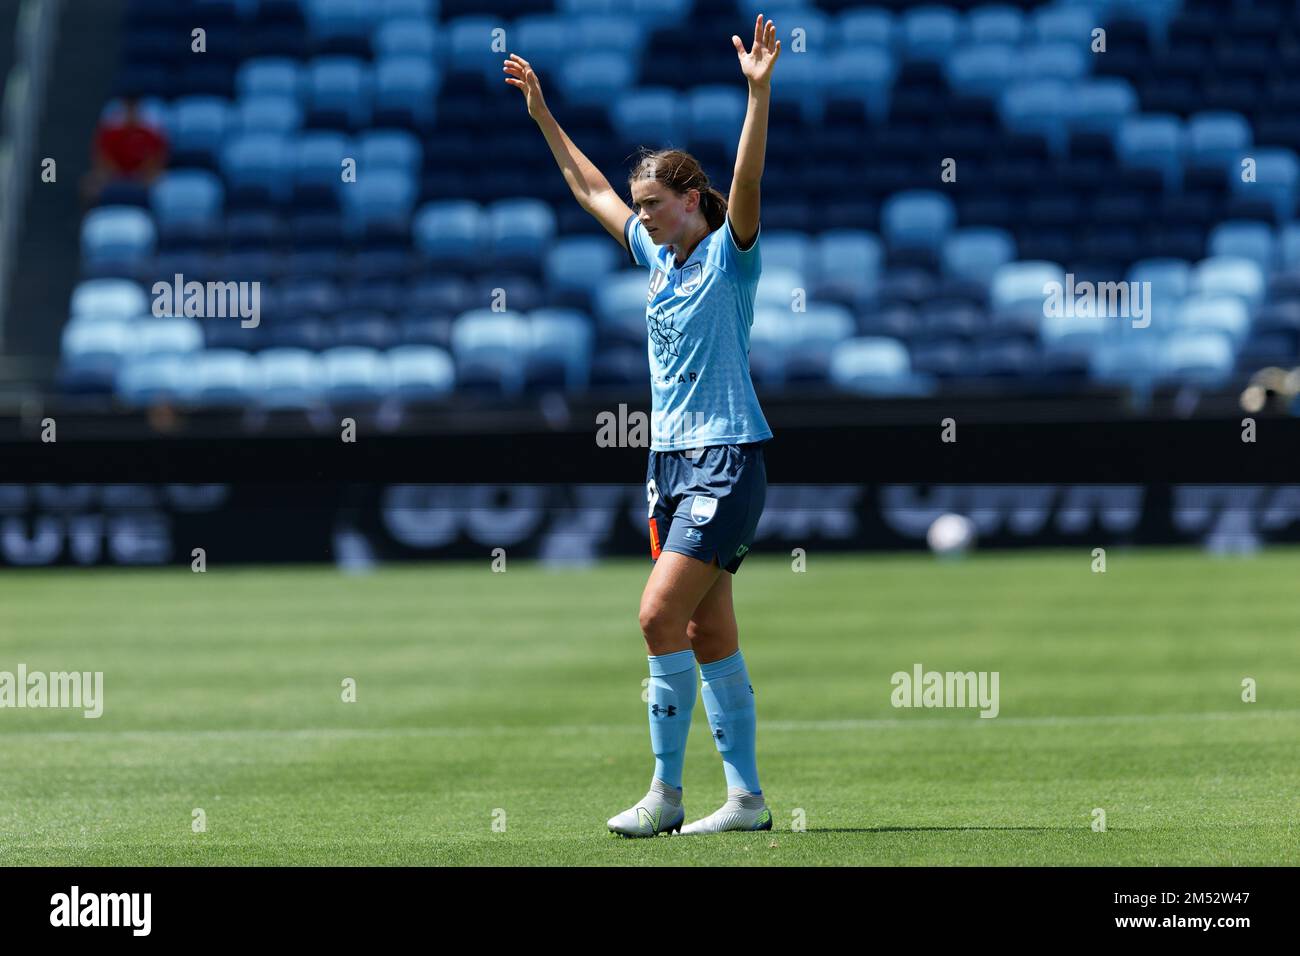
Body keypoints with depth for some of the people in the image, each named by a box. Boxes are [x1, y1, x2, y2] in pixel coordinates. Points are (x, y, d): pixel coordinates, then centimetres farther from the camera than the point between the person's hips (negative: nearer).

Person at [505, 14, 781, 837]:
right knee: (708, 634, 6)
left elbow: (747, 181, -23)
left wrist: (760, 93, -34)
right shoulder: (657, 256, 14)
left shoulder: (730, 255, -6)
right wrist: (543, 113, 28)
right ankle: (746, 798, 9)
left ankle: (668, 791, -11)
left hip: (726, 459, -8)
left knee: (662, 615, -16)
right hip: (671, 459, 8)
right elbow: (590, 187, 26)